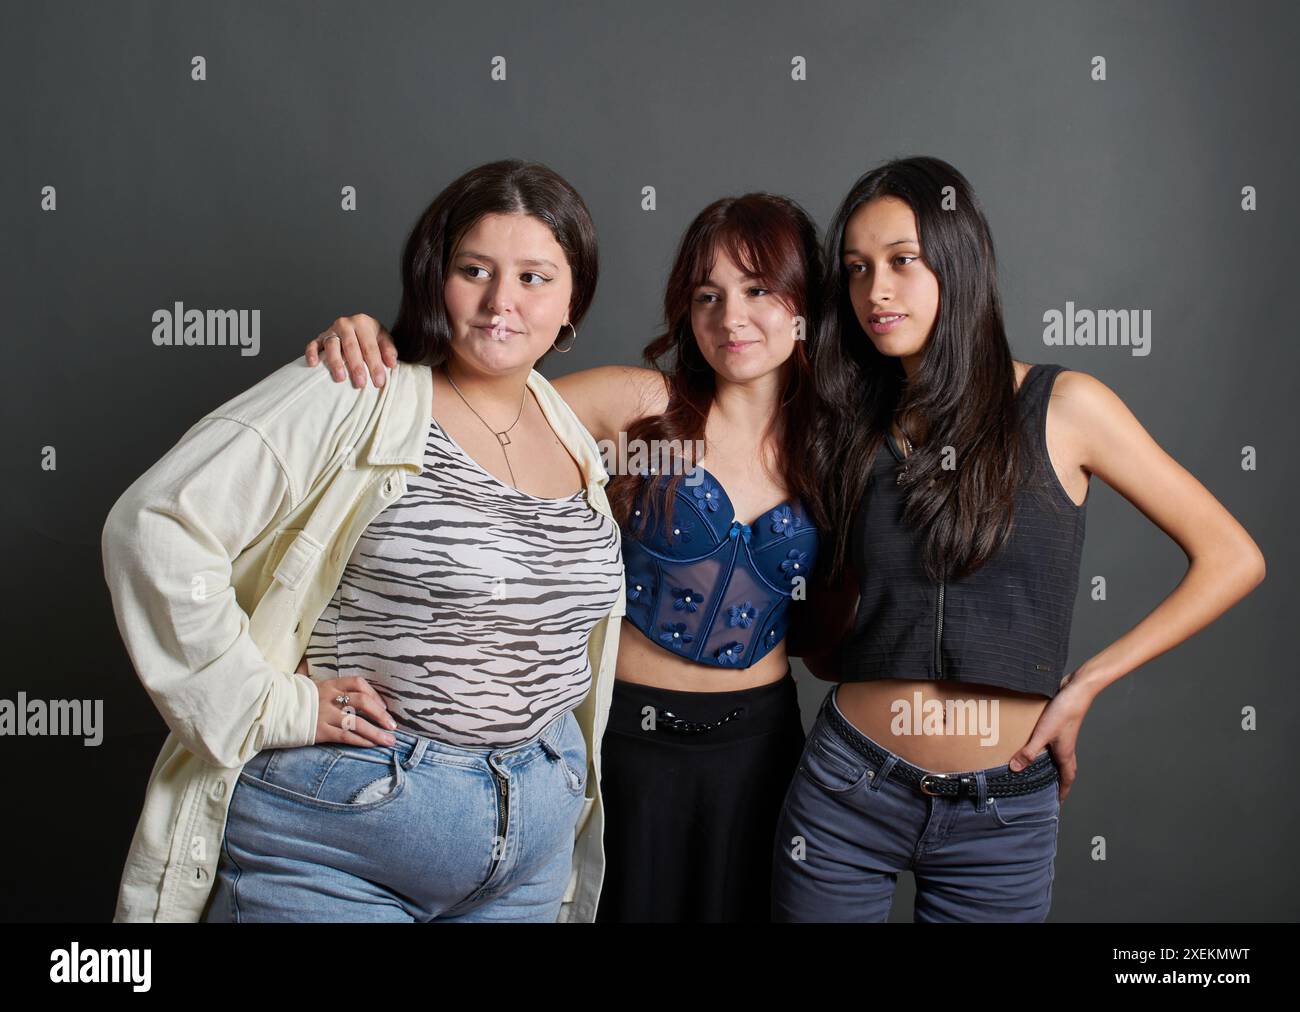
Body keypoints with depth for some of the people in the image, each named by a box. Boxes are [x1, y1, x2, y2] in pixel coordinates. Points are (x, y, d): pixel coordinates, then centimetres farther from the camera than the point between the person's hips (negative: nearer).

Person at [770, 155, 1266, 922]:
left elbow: (1232, 560, -4)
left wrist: (1086, 683, -8)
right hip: (848, 791, 3)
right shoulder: (862, 428, 4)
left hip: (1003, 817, -2)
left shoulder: (1064, 406, -6)